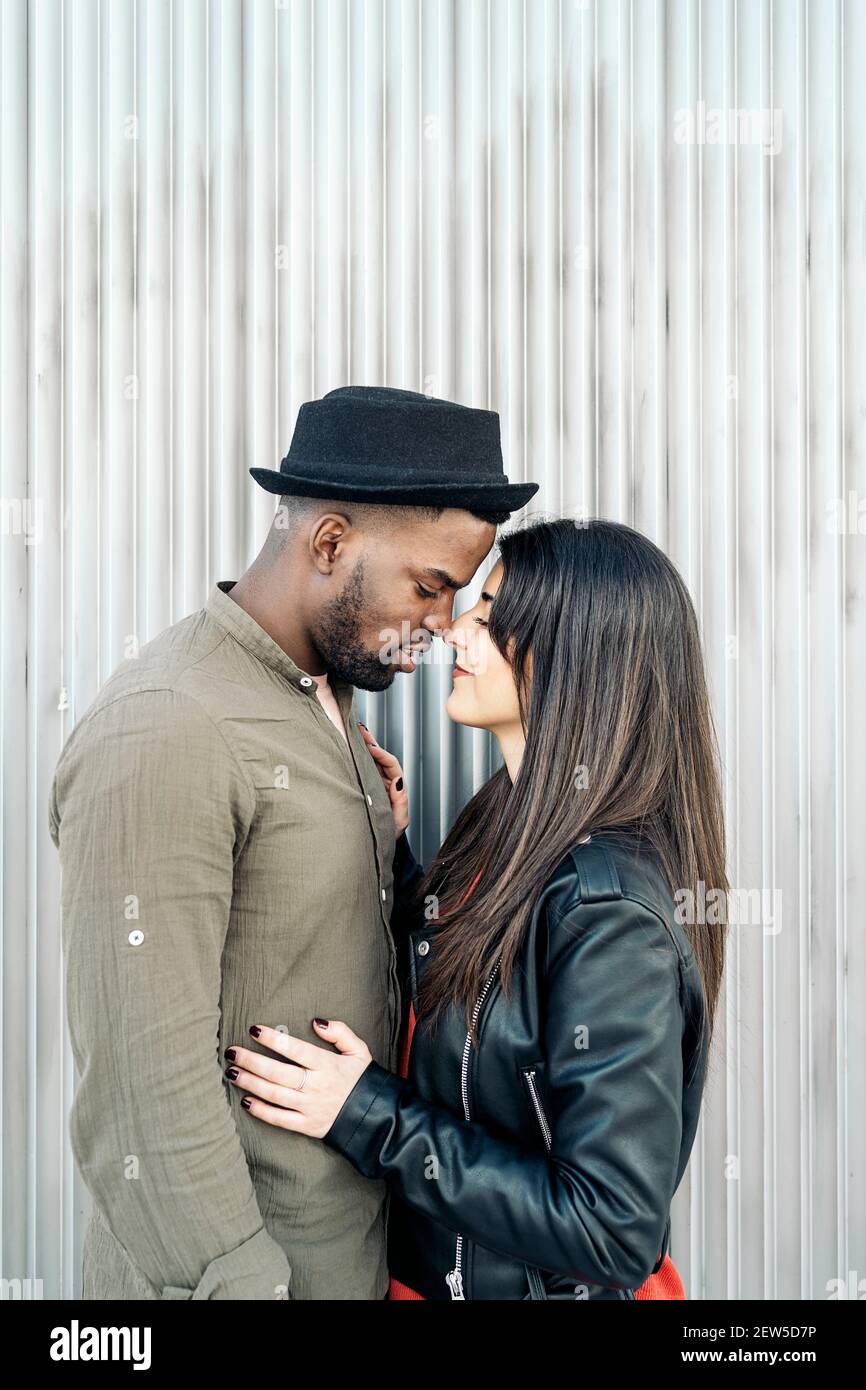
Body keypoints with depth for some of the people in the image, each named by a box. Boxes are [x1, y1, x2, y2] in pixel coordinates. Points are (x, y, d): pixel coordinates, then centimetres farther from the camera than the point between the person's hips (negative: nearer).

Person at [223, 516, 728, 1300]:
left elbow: (614, 1229, -27)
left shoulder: (609, 909, -29)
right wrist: (385, 847, -4)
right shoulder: (514, 823, -4)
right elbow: (435, 987, 6)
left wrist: (369, 1115, -25)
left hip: (528, 1279, -7)